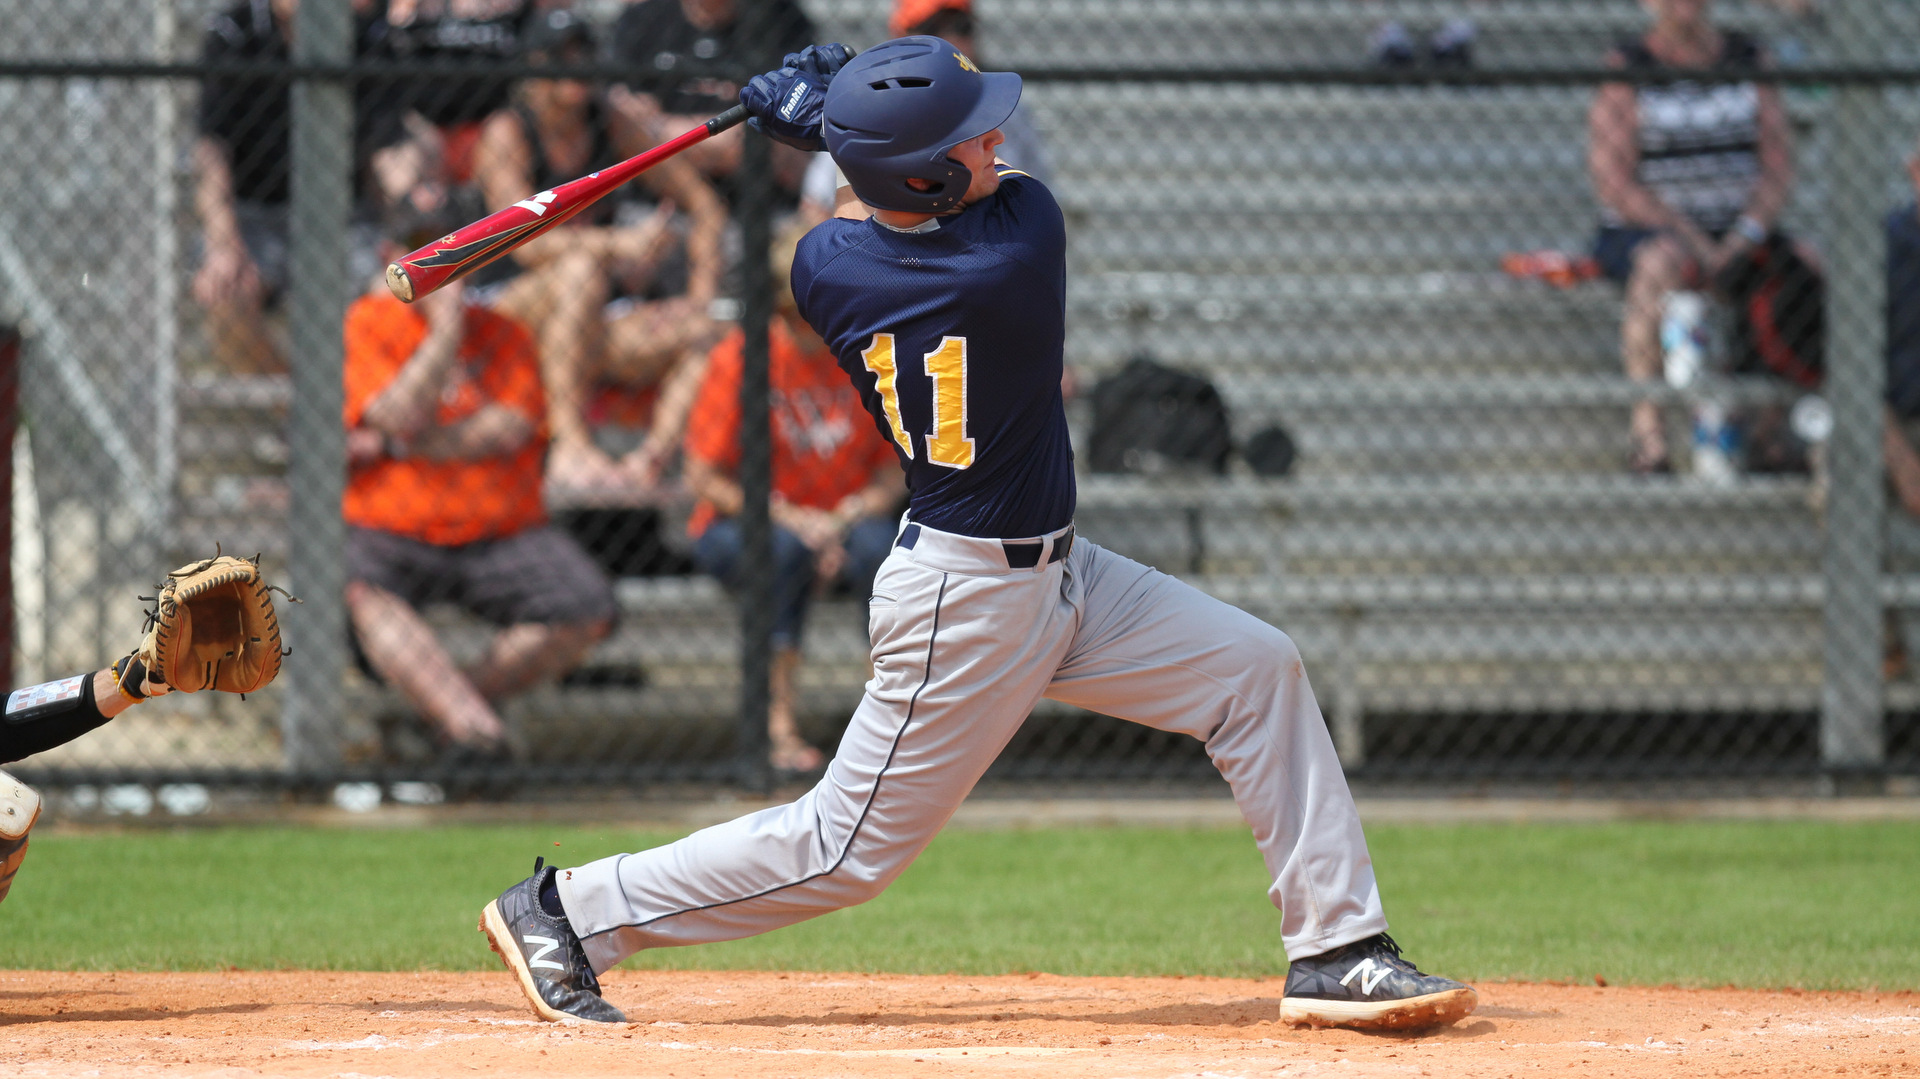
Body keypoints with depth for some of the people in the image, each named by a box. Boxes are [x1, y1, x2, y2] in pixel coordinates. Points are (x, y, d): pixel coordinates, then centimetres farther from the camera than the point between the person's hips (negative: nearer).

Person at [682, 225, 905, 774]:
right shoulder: (741, 358, -13)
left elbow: (894, 469, 2)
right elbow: (703, 478, -10)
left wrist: (851, 517, -18)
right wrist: (793, 519, -21)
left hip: (846, 518, 2)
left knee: (879, 543, -33)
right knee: (785, 547, -37)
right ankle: (780, 723, -31)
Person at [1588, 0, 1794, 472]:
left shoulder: (1750, 61, 7)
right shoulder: (1624, 70, -4)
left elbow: (1778, 167, 1)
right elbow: (1613, 184, -12)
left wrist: (1742, 243, -17)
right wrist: (1698, 244, -20)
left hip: (1736, 235, 4)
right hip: (1640, 234, -4)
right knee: (1662, 263, -39)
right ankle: (1647, 431, -43)